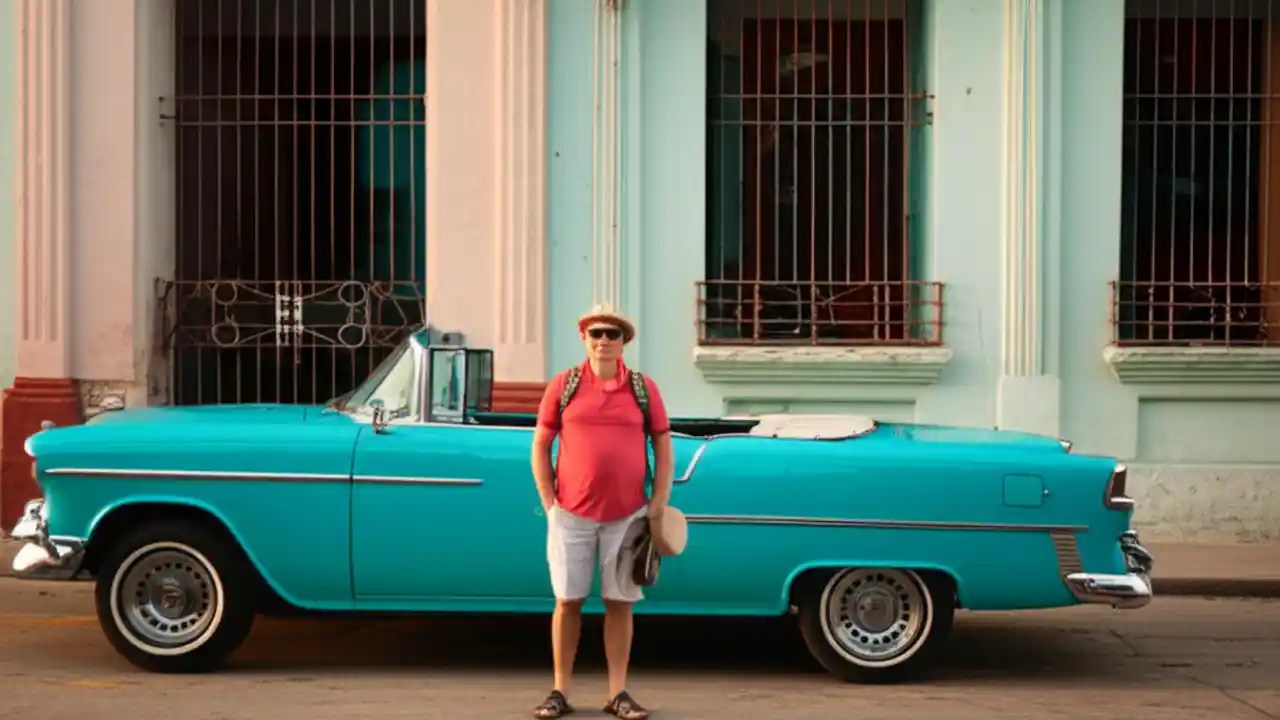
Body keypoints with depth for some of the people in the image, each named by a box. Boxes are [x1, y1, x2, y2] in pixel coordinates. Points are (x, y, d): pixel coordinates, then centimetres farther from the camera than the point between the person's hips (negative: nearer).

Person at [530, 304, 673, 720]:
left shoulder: (643, 389, 5)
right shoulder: (562, 386, 3)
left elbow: (663, 446, 7)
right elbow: (540, 446, 5)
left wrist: (659, 504, -1)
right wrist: (549, 502, -2)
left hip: (627, 515, 1)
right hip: (571, 514, 0)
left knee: (619, 603, 5)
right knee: (568, 601, 4)